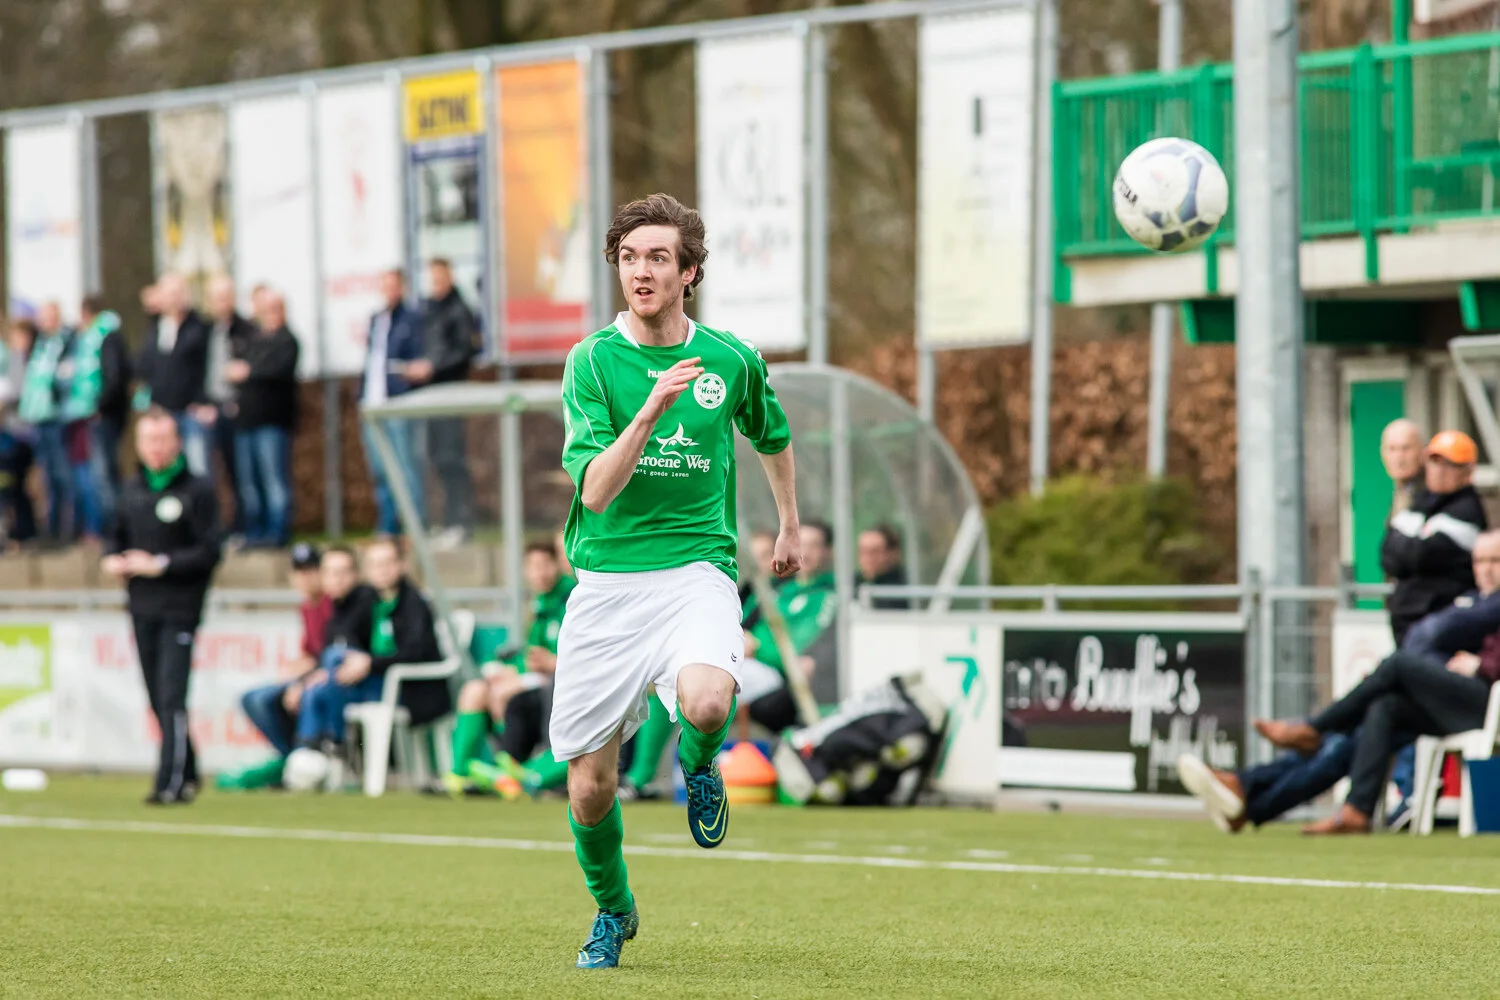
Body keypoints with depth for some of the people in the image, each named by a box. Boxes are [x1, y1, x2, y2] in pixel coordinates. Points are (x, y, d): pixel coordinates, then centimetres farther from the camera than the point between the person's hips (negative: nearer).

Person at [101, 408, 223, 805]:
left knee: (172, 698, -12)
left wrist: (159, 564, -16)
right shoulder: (132, 490, 13)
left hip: (179, 610, -6)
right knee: (158, 700, 9)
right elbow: (116, 537, 23)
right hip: (142, 609, 6)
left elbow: (209, 552, -11)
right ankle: (188, 775, 20)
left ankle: (171, 782, -13)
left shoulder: (197, 491, -6)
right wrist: (113, 560, 1)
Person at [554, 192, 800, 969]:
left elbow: (772, 437, 26)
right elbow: (595, 490, -16)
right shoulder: (593, 361, -4)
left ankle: (699, 761, 6)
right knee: (589, 782, 2)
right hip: (607, 581, 0)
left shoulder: (731, 361, 3)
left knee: (706, 702, -32)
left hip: (697, 569, 0)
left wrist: (790, 525, 36)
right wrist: (650, 411, -28)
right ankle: (612, 910, 32)